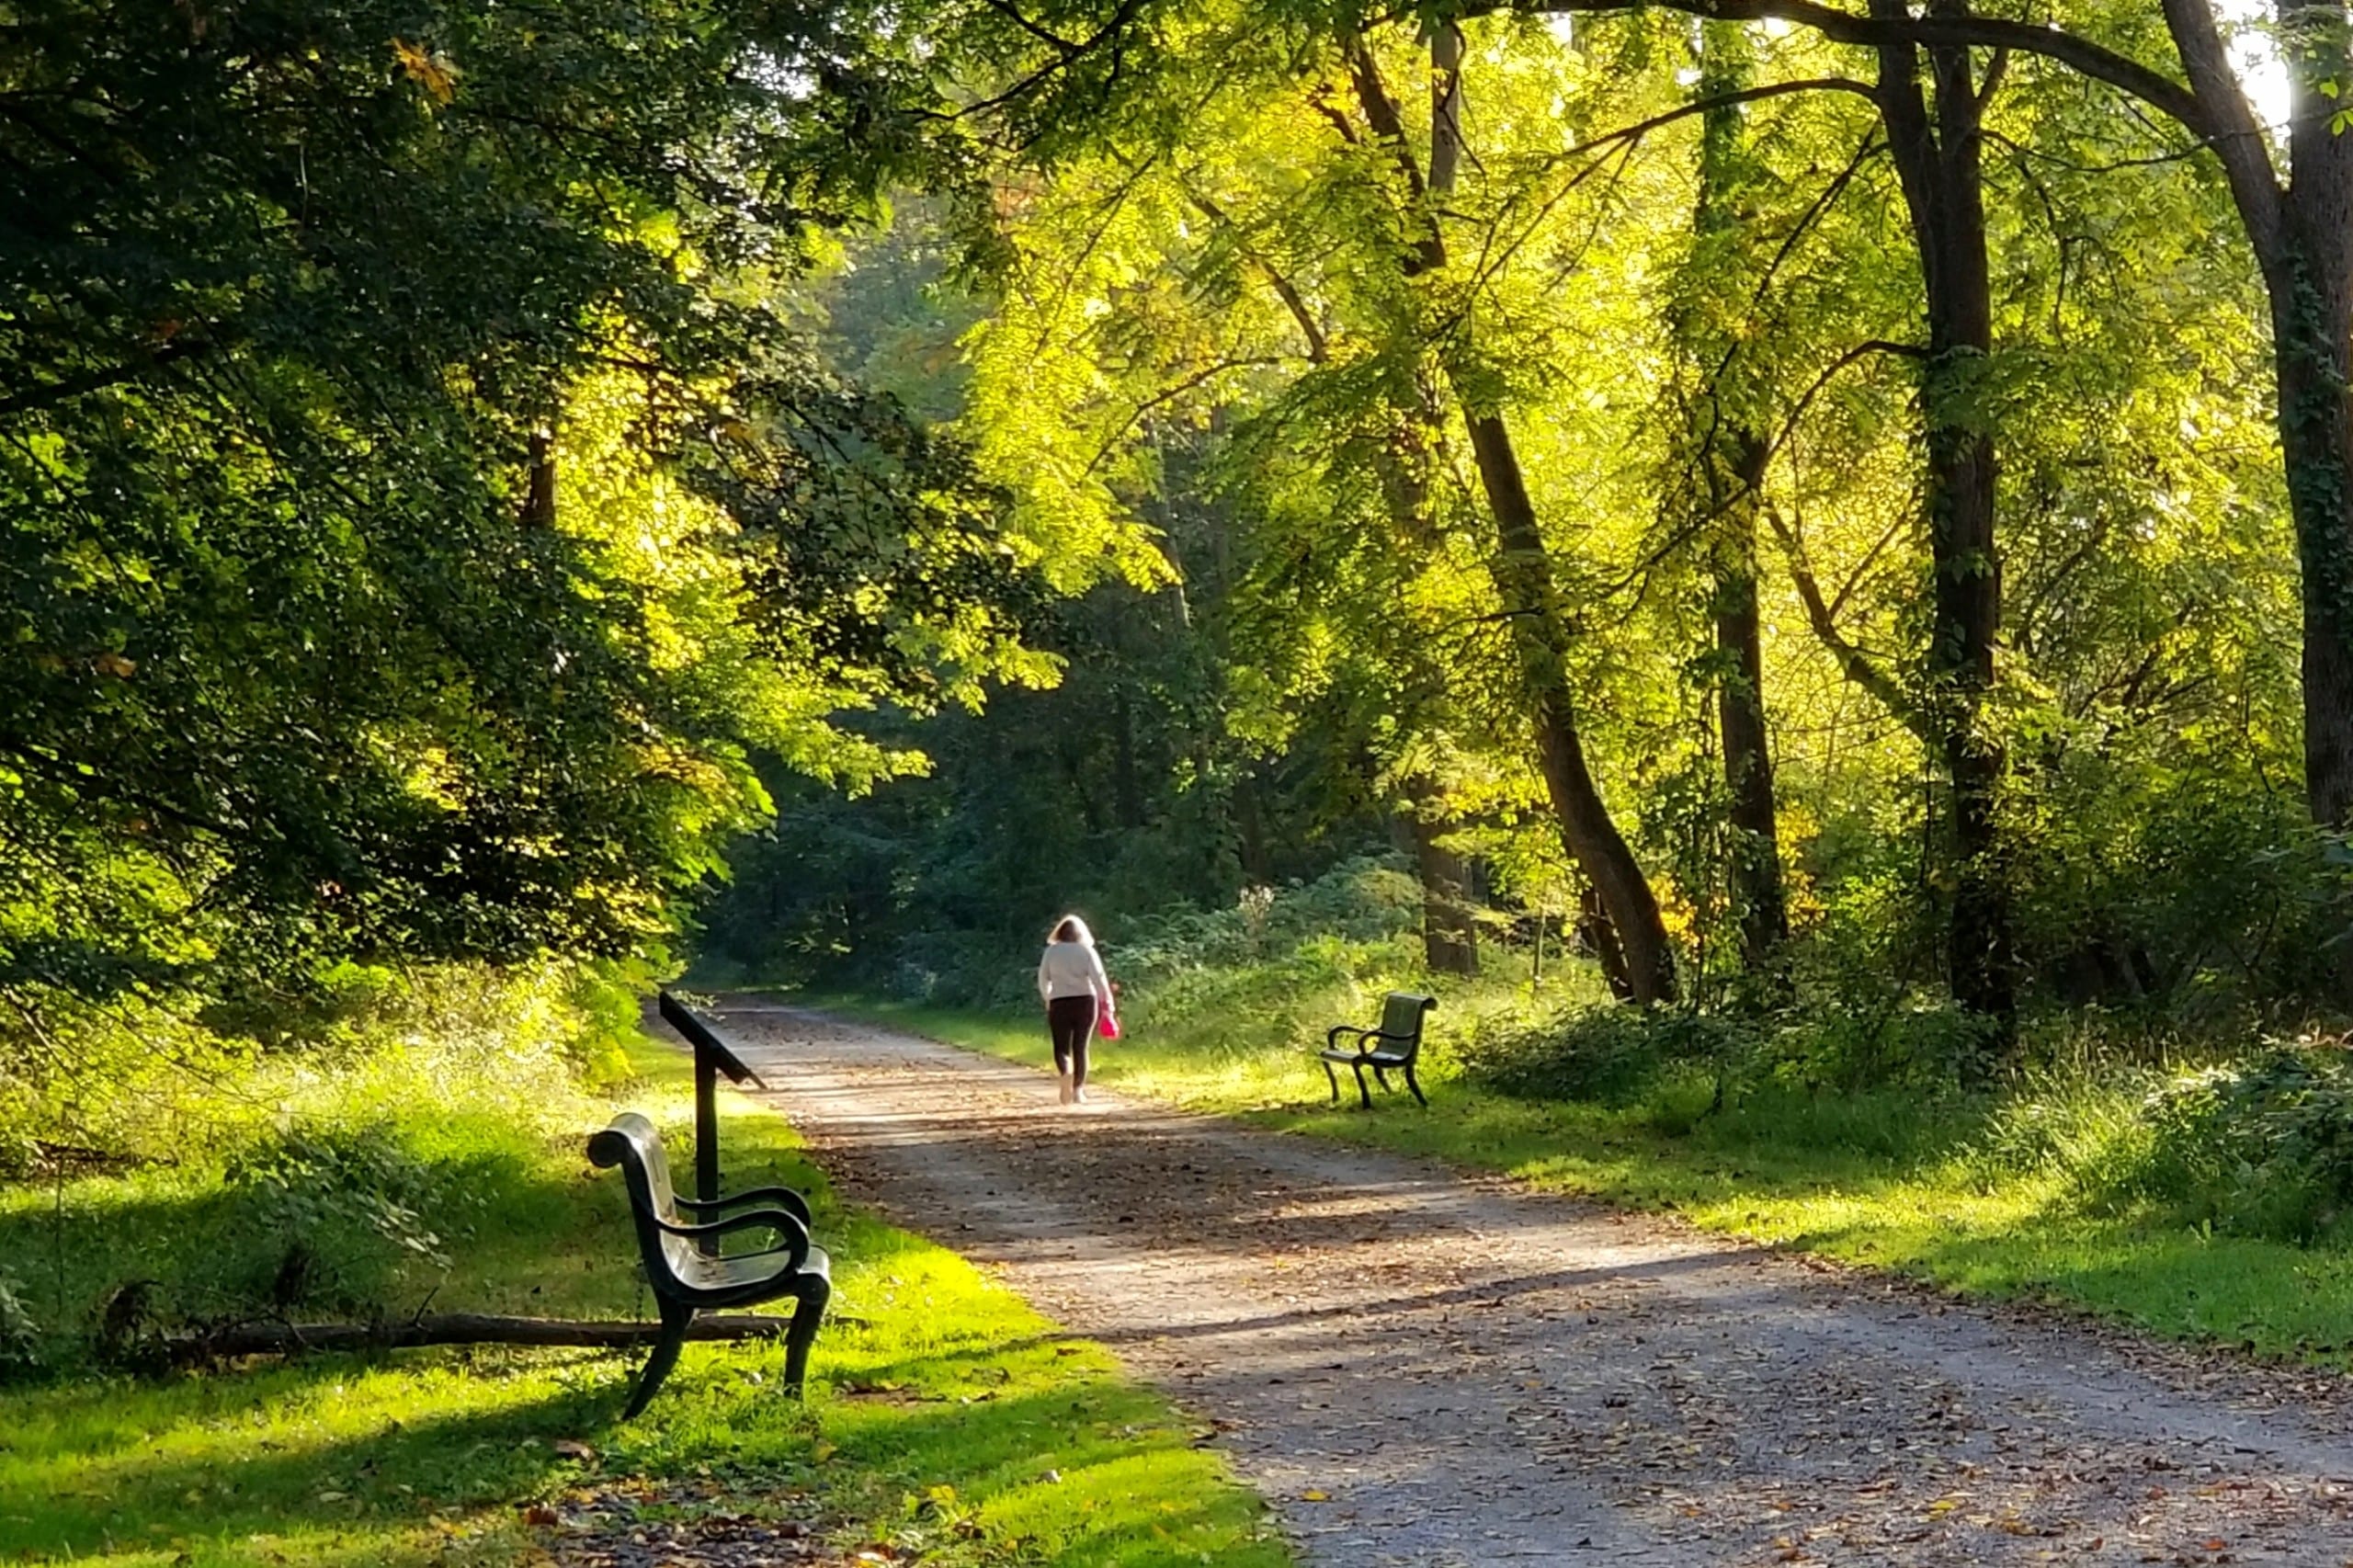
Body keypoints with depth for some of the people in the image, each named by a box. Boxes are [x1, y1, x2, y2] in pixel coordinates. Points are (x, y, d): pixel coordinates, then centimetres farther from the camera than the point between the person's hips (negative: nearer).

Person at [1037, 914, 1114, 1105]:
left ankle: (1066, 1074, -28)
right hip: (1085, 1001, 1)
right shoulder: (1086, 950, 2)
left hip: (1059, 1003, -1)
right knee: (1080, 1047, 11)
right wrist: (1107, 1003, -9)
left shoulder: (1051, 951, 3)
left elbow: (1043, 979, 9)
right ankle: (1078, 1089, 11)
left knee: (1062, 1047, 3)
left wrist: (1048, 999, 27)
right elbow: (1098, 978, -8)